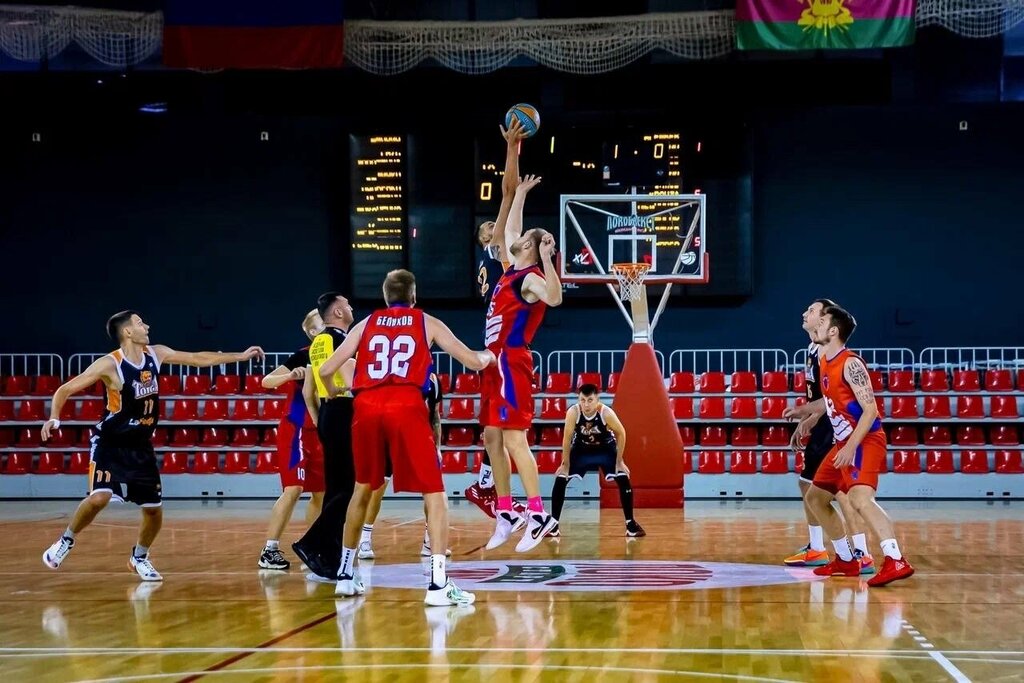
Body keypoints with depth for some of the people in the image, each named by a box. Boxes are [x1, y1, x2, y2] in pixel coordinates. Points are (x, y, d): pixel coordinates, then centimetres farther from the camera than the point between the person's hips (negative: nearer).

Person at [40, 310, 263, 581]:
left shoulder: (156, 354, -2)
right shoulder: (109, 364, -19)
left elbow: (199, 359, 8)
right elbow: (65, 389, -16)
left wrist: (240, 356, 8)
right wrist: (54, 418, -33)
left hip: (141, 447, 6)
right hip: (110, 444, -6)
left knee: (154, 509, 5)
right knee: (99, 497, -26)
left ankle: (139, 557, 30)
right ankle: (66, 541, -1)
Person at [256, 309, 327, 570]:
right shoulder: (305, 355, -11)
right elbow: (266, 381, -17)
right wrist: (291, 375, -32)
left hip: (315, 432, 8)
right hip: (296, 429, -8)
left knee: (321, 491, 9)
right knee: (293, 488, -14)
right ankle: (269, 551, -13)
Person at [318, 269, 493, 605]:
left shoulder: (366, 324, 21)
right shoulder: (427, 323, 16)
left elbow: (326, 370, 17)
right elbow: (474, 362, 18)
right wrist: (487, 356, 42)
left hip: (367, 407, 3)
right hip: (406, 407, -3)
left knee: (363, 488, 22)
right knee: (434, 492, 1)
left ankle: (346, 574, 29)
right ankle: (438, 583, -11)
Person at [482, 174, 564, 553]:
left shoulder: (532, 278, -11)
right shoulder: (513, 269, 15)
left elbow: (555, 298, -34)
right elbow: (509, 228, 32)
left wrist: (546, 257, -35)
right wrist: (520, 193, 34)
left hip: (511, 363, -10)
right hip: (496, 362, 10)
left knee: (514, 439, -14)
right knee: (492, 438, 10)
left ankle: (538, 514, -15)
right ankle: (506, 514, 15)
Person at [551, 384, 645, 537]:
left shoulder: (606, 412, -32)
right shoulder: (573, 412, -31)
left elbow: (620, 433, -16)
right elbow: (567, 438, -19)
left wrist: (619, 462, -13)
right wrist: (565, 464, -12)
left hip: (605, 449, -1)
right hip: (581, 449, 1)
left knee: (623, 481, -15)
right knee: (560, 481, -9)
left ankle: (630, 524, -1)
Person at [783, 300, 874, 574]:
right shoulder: (813, 349, 15)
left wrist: (805, 411, -22)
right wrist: (805, 423, 20)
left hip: (834, 430, -11)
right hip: (821, 430, 11)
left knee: (842, 490, -14)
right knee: (807, 484, 18)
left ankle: (863, 555, -14)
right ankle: (816, 549, 28)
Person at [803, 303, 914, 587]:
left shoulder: (850, 363, -16)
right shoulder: (826, 361, 12)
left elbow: (870, 409, -21)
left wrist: (851, 447, -26)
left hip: (865, 441, -11)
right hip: (844, 443, 11)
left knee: (860, 497, -30)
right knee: (815, 497, 17)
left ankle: (896, 561, -38)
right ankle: (846, 561, 25)